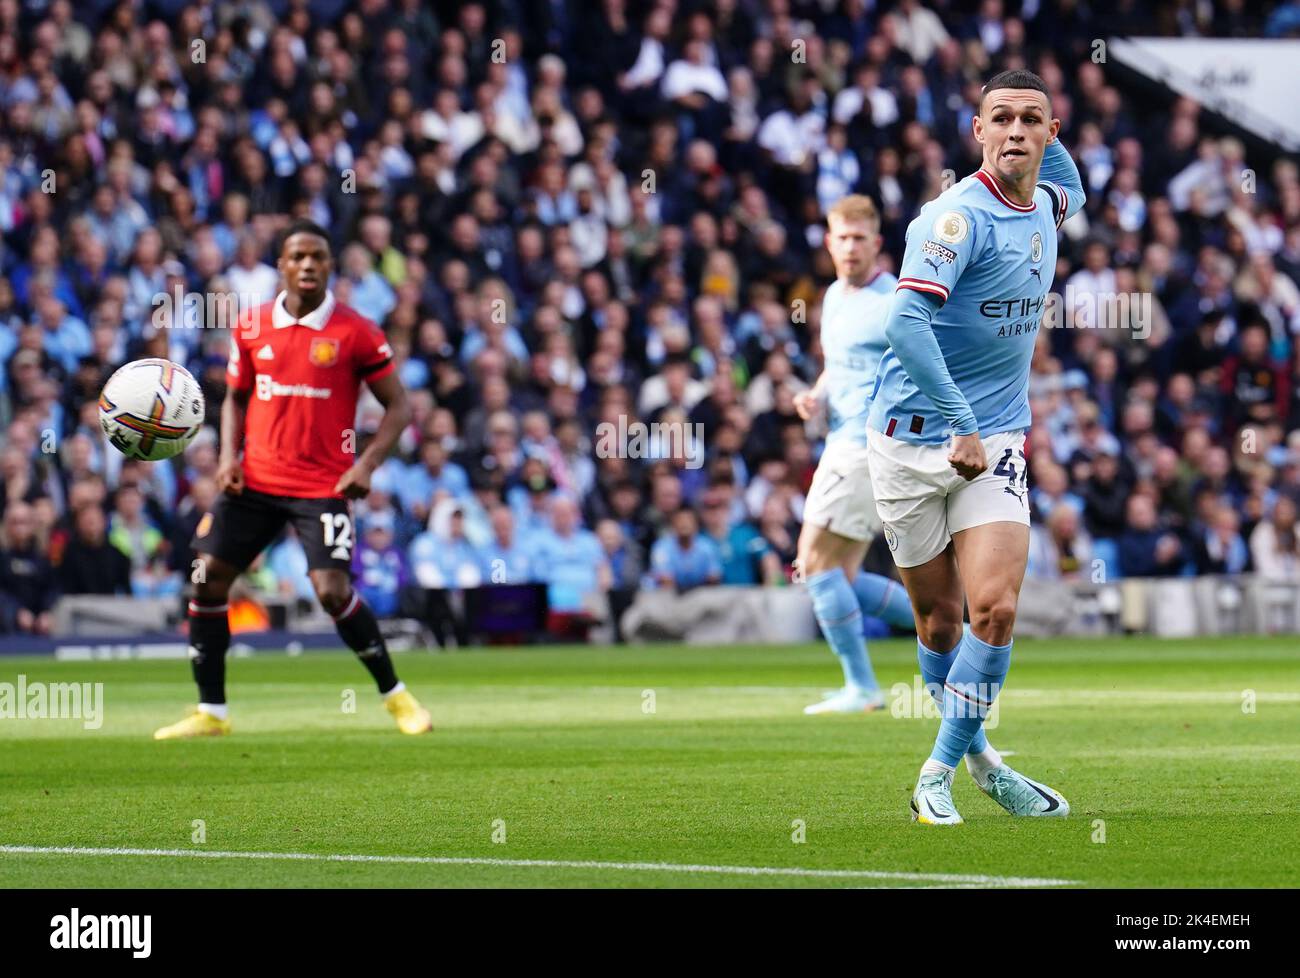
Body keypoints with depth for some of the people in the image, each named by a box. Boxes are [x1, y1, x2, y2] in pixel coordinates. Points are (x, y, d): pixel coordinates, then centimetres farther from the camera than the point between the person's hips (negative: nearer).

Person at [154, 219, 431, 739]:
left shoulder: (355, 333, -6)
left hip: (324, 483, -4)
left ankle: (394, 694, 4)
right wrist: (229, 455, 2)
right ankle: (210, 711, 8)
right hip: (255, 478, 4)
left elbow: (397, 406, 0)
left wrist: (367, 463, -13)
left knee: (333, 590, -17)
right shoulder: (251, 327, 5)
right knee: (209, 576, -3)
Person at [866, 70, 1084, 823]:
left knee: (995, 609, -13)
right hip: (913, 441, -4)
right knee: (939, 619, 5)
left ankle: (941, 771, -2)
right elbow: (907, 323, -25)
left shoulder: (1047, 207, 8)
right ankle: (975, 750, 26)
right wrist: (962, 426, -24)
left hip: (994, 442, 4)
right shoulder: (959, 215, -14)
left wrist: (1049, 131, 16)